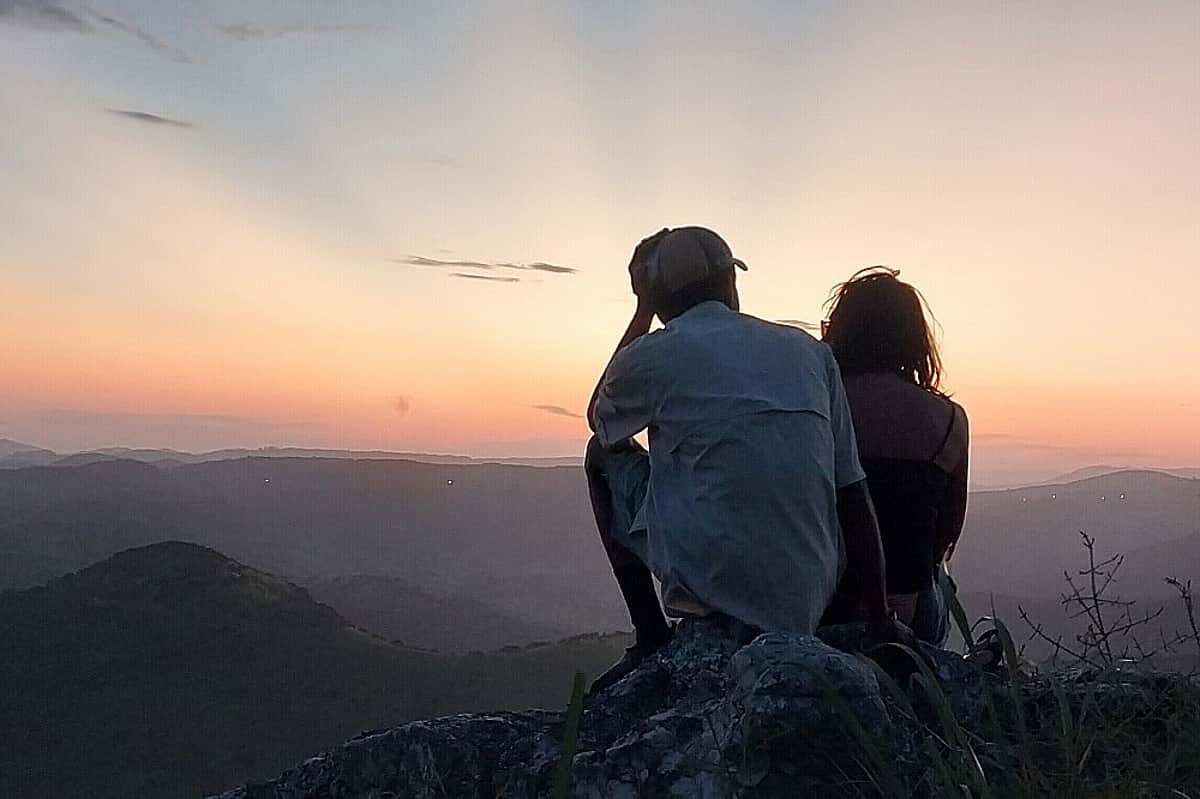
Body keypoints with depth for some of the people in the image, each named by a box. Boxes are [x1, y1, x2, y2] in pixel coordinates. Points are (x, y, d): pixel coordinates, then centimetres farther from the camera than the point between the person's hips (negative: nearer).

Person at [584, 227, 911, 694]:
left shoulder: (651, 356, -1)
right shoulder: (810, 351, 9)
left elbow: (599, 420, 23)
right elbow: (852, 491, 8)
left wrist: (642, 312, 26)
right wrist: (881, 620, 15)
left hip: (708, 579, -5)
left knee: (602, 455, 19)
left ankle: (651, 640, 13)